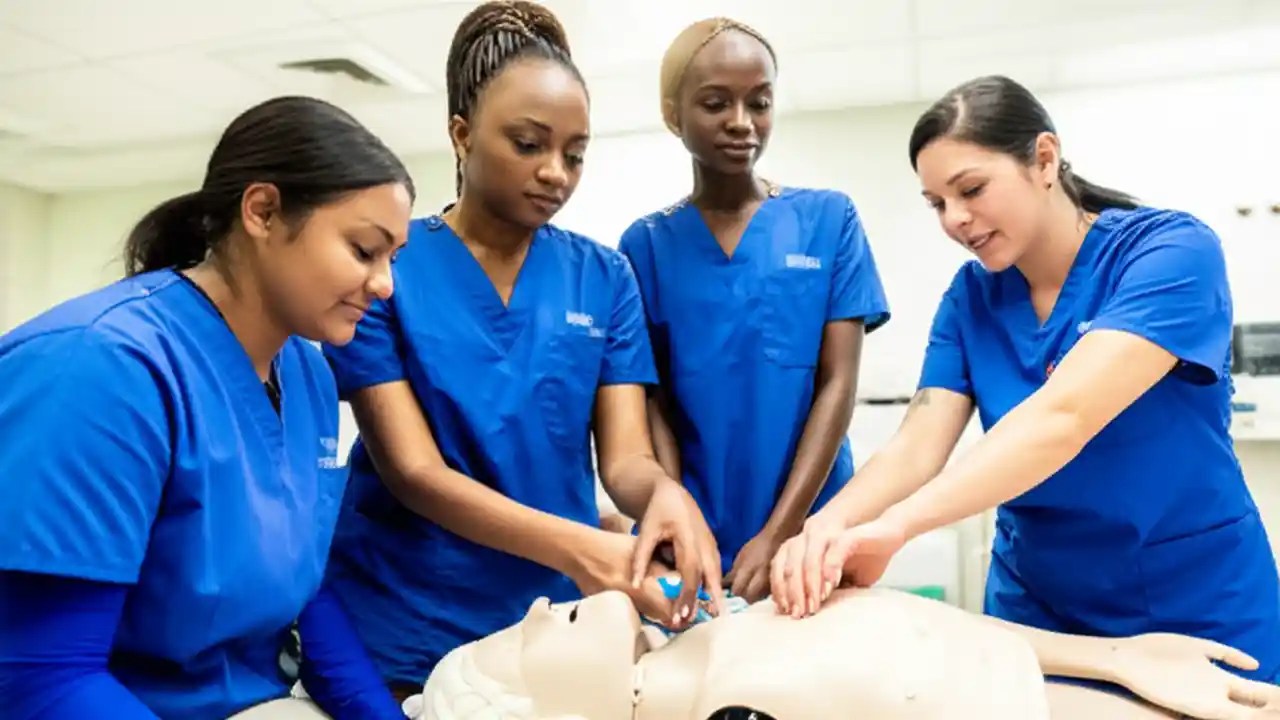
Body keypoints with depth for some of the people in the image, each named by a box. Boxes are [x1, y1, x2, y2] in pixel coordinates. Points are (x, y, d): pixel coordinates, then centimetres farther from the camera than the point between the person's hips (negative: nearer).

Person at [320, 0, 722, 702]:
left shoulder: (603, 278, -1)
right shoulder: (385, 266, -10)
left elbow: (625, 456, -6)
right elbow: (412, 471, -16)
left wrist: (664, 494, -31)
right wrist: (574, 547, -30)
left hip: (554, 624, 3)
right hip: (401, 630, -2)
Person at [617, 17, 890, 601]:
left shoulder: (829, 220, 0)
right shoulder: (646, 244, 2)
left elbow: (838, 385, -5)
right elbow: (654, 403, 1)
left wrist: (777, 534, -14)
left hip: (808, 532, 0)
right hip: (693, 537, 0)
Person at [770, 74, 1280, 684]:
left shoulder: (1172, 252, -18)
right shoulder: (971, 296, -4)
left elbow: (1063, 417, -34)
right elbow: (918, 445, -15)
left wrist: (895, 524, -45)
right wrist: (829, 527, -35)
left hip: (1195, 611, -3)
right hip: (1038, 606, 4)